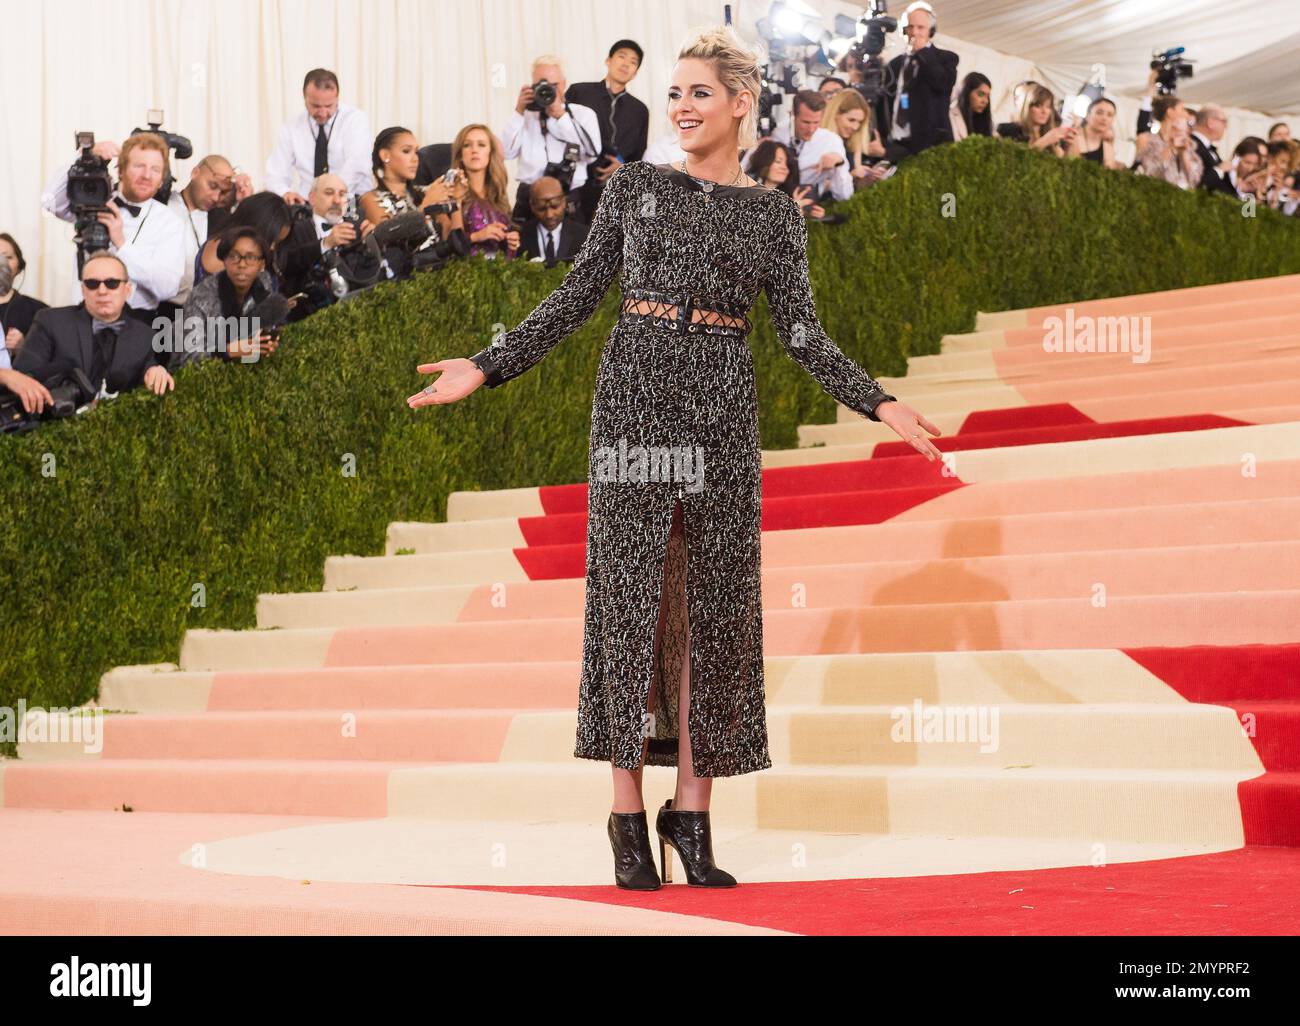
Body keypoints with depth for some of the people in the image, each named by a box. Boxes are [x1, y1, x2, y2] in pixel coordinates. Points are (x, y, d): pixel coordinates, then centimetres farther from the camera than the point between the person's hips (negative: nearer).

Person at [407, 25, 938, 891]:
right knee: (631, 595, -2)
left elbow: (801, 332, 6)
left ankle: (693, 811, 7)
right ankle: (628, 812, 2)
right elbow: (579, 297, 6)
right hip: (636, 393, -1)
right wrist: (487, 368, -1)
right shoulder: (634, 187, 7)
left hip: (721, 406, 1)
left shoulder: (775, 213, 9)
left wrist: (877, 403, -5)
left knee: (713, 607, 1)